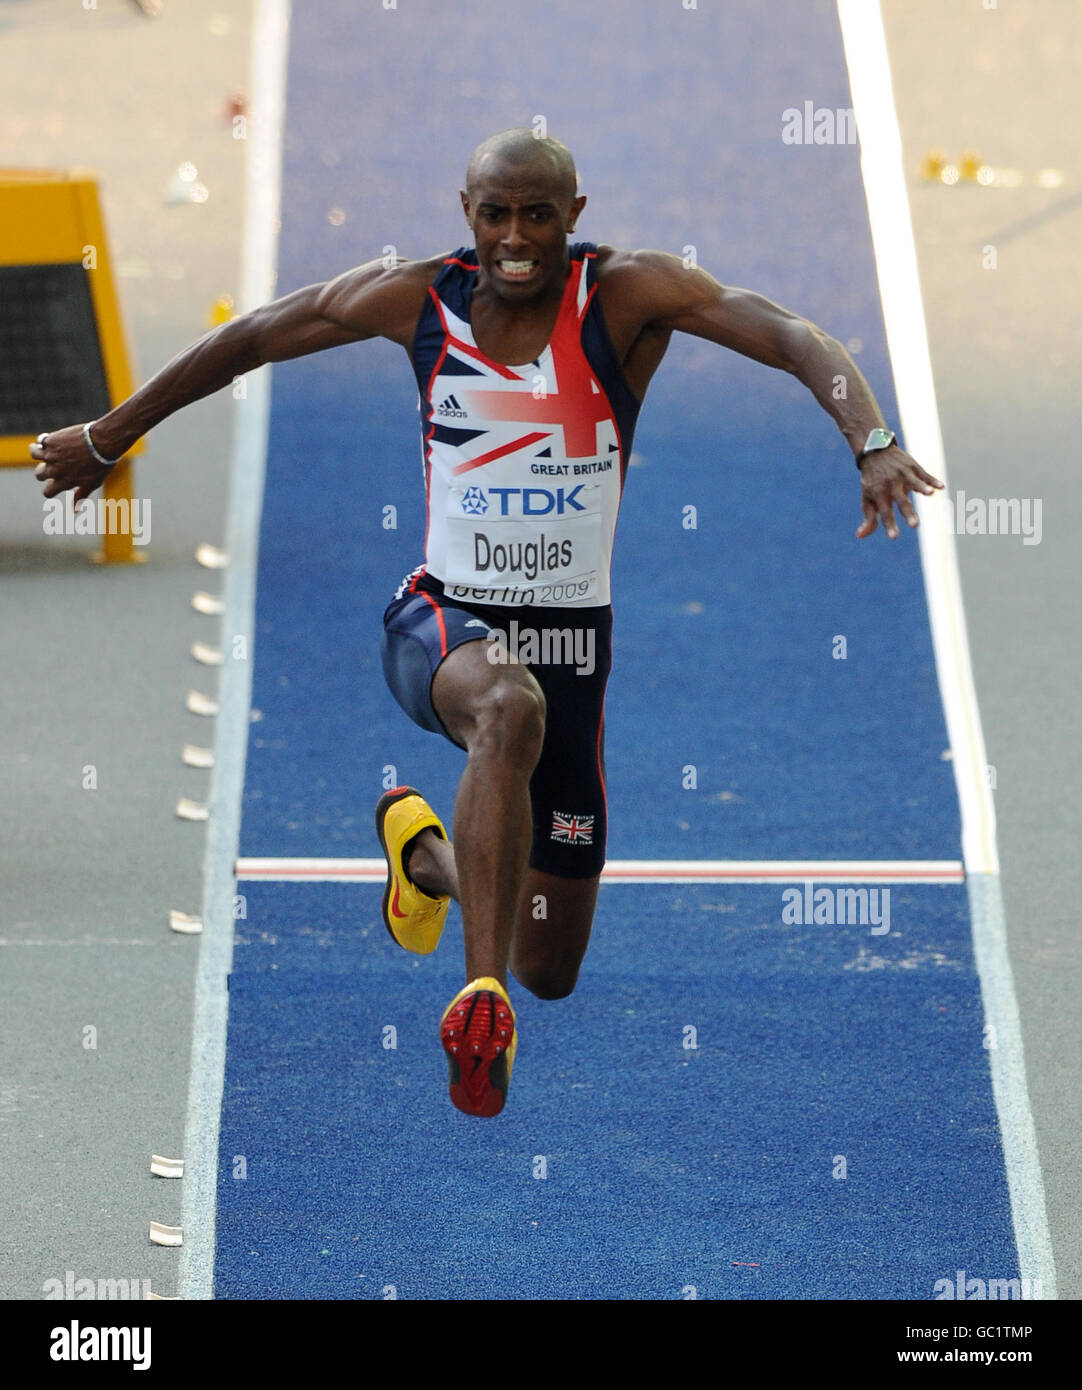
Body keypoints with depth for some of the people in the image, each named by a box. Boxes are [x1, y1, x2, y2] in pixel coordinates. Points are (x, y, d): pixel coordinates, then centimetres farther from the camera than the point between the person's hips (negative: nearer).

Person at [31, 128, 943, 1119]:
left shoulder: (625, 295, -11)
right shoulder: (417, 301, -5)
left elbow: (798, 341, -22)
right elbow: (249, 341, 9)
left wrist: (872, 442, -41)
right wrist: (109, 438, 17)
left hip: (571, 635, 1)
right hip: (440, 621, -1)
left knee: (553, 973, 10)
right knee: (511, 705, -42)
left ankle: (426, 852, 43)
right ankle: (482, 997, -43)